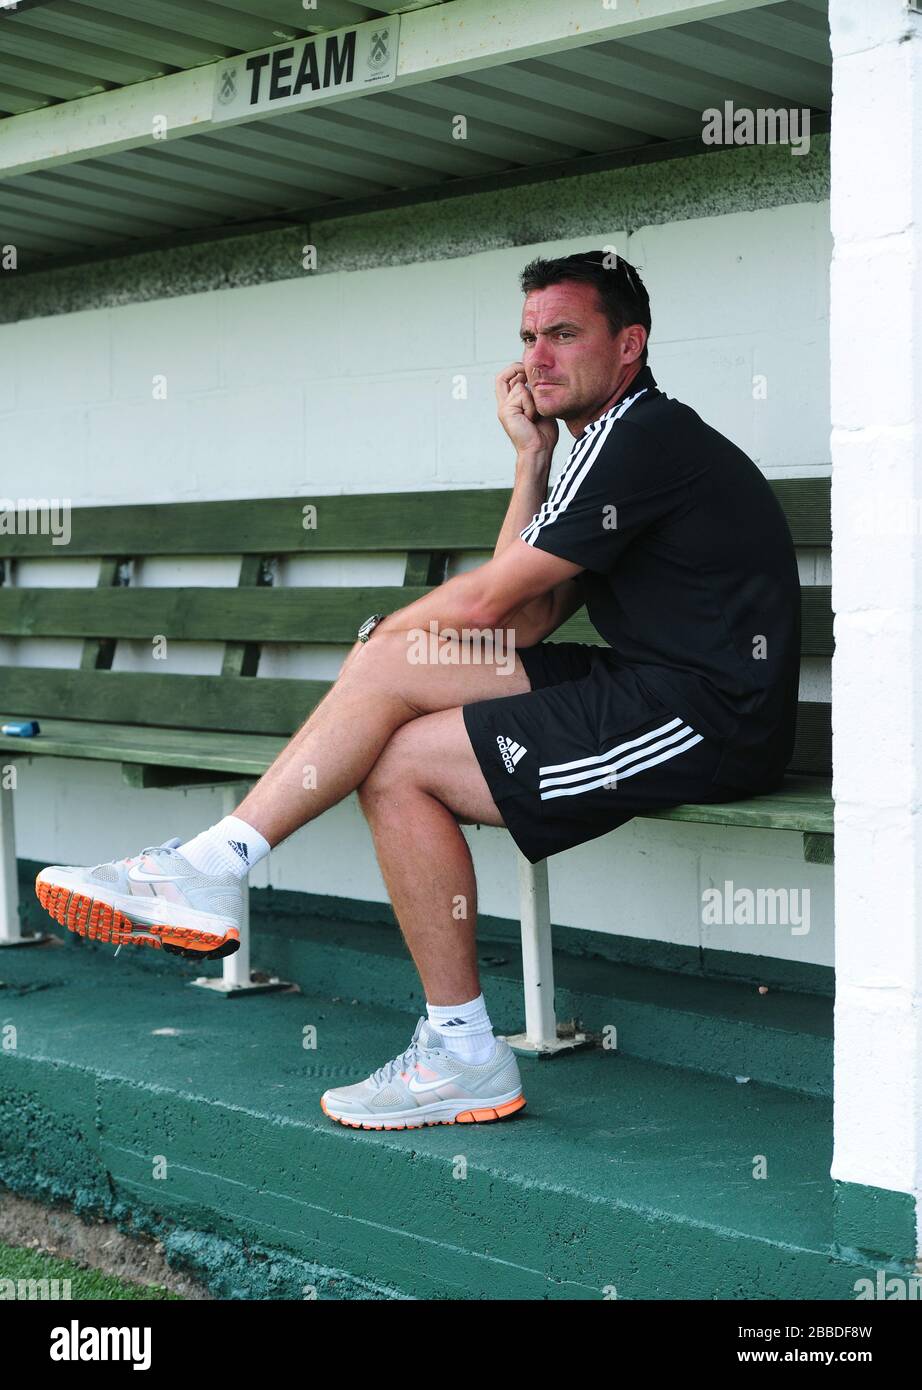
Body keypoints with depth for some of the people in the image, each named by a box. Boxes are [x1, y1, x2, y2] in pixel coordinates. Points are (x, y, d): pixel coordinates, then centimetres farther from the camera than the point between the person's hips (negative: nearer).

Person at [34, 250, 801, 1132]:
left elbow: (486, 603, -11)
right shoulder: (610, 446, 20)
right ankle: (208, 871, -5)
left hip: (707, 718, -10)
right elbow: (523, 624, 12)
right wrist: (531, 459, 12)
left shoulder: (640, 438, -11)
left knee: (401, 764, -13)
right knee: (388, 665, -2)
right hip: (648, 690, 10)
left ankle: (462, 1052, -4)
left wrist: (387, 632, 8)